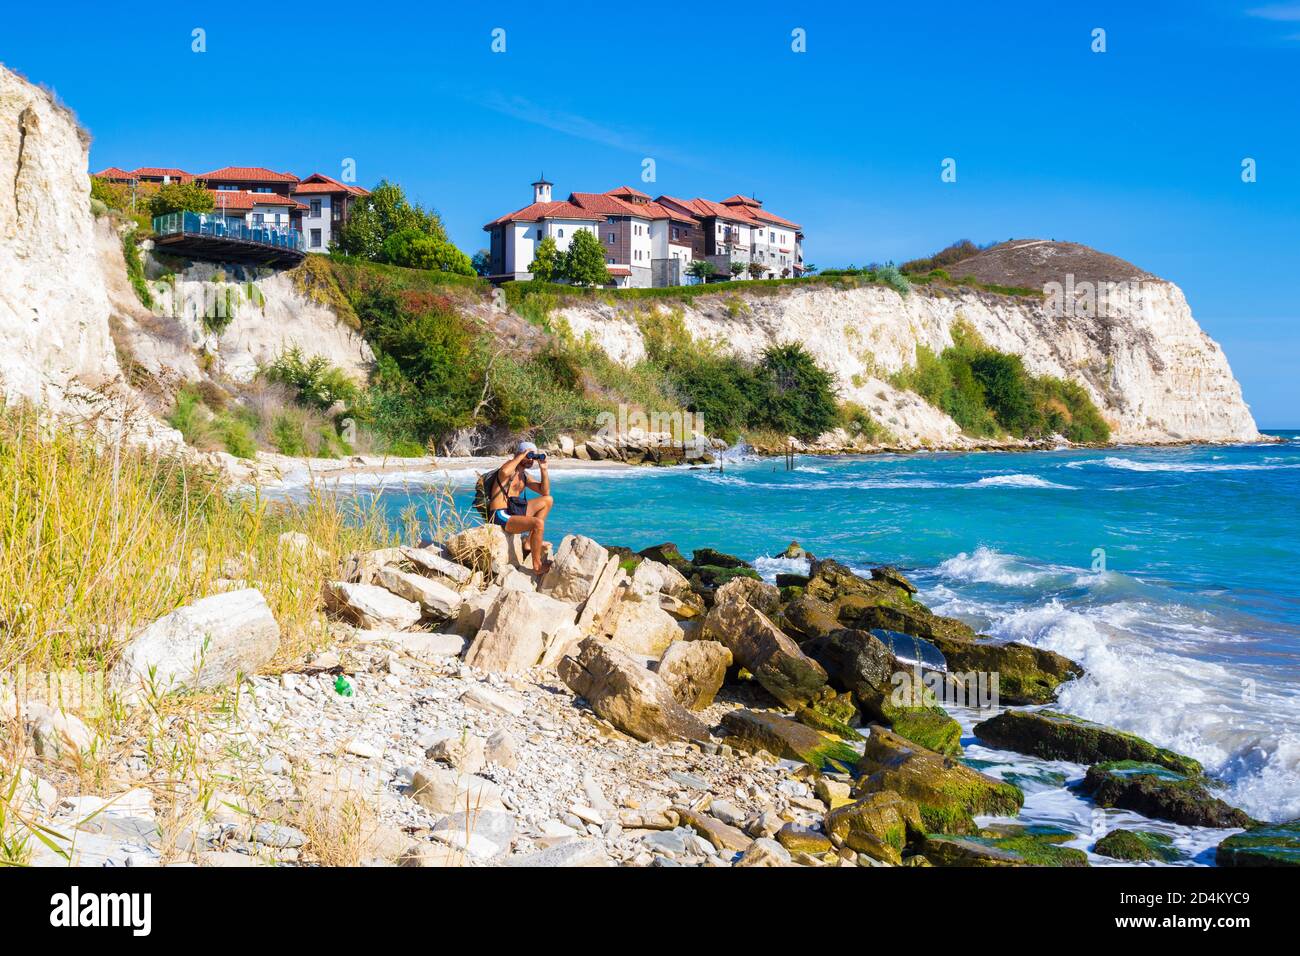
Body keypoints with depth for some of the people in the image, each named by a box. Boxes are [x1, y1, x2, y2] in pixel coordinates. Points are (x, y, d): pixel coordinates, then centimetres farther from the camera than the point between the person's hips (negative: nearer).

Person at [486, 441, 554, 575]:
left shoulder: (523, 474, 17)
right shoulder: (510, 467, -9)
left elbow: (545, 491, 19)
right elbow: (504, 472, -37)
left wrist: (543, 469, 8)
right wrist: (520, 456, -23)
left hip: (515, 510, 10)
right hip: (501, 516, -10)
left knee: (548, 500, 15)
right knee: (538, 523, -28)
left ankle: (530, 543, 9)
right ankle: (537, 566, -17)